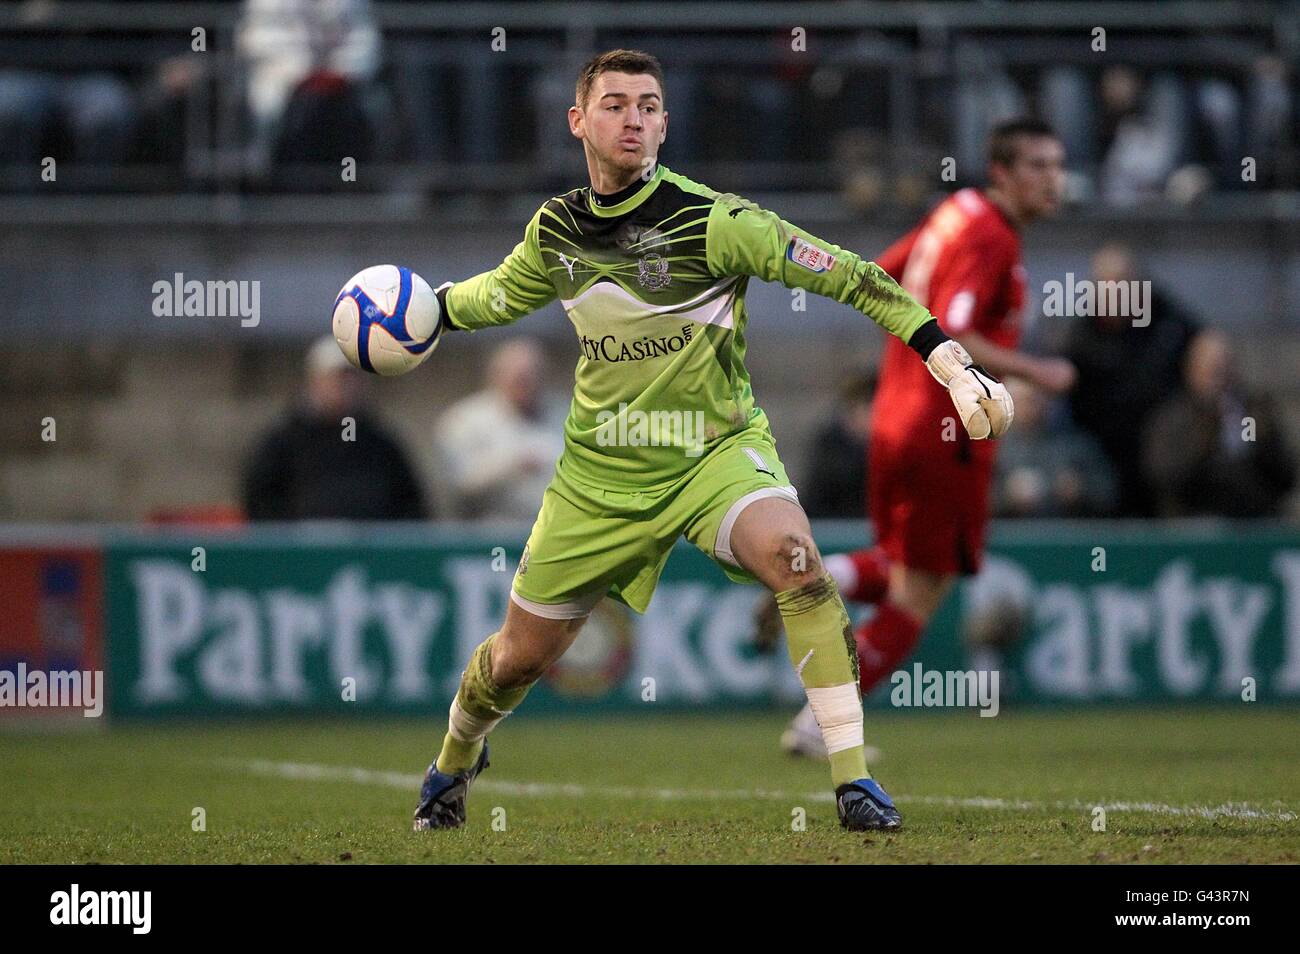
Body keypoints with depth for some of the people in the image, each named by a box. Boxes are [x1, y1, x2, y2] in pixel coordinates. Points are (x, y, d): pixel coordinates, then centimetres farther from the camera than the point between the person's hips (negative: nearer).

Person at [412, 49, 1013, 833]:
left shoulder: (710, 219, -18)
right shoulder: (556, 229, -3)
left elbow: (847, 276, -19)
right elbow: (507, 293, 23)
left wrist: (952, 365, -26)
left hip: (716, 449, -4)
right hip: (602, 471, 4)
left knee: (795, 559, -34)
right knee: (523, 654, 9)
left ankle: (854, 781, -29)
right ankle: (455, 760, 44)